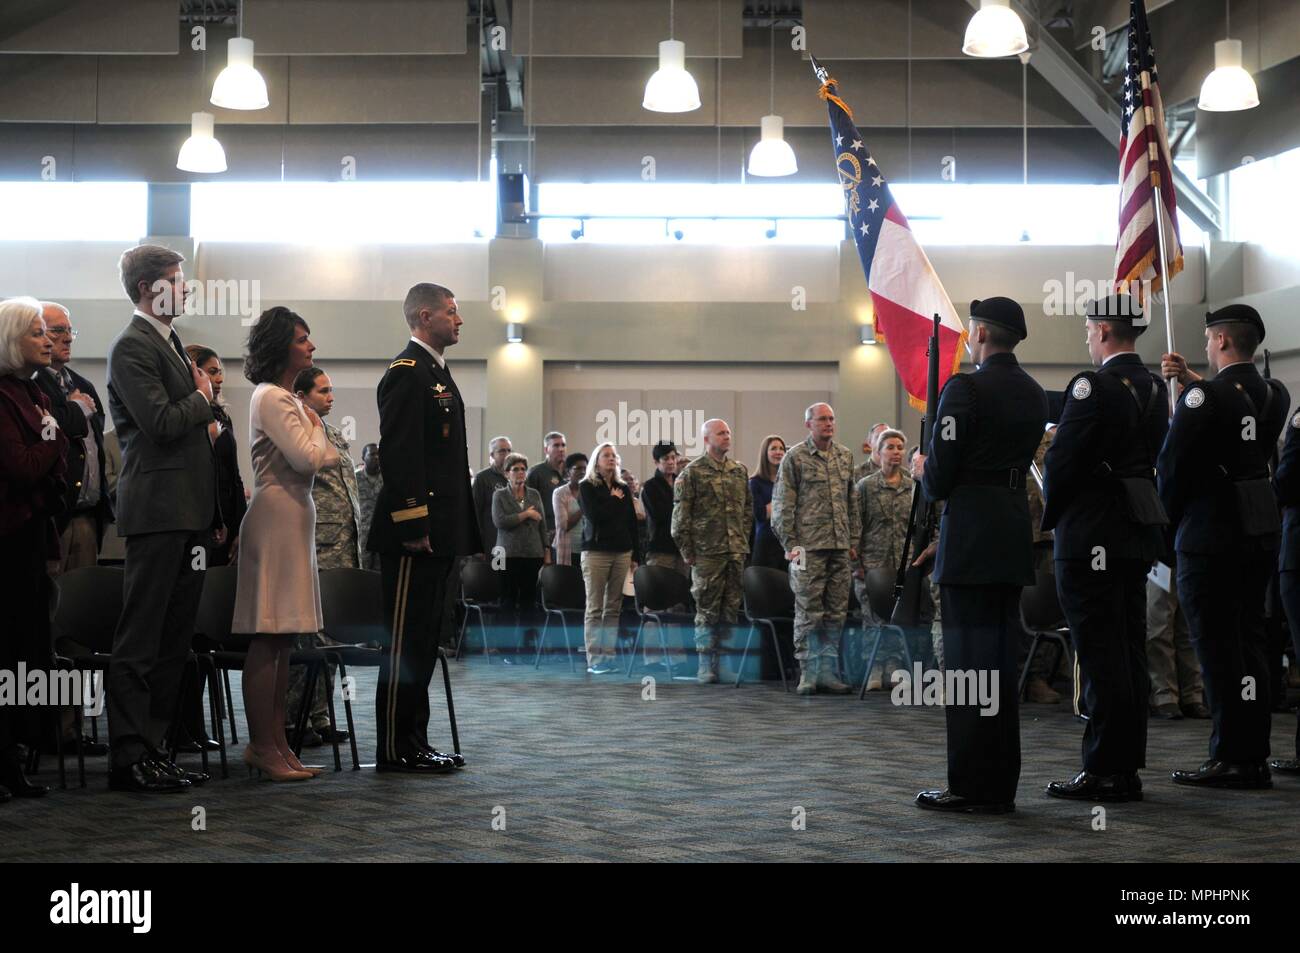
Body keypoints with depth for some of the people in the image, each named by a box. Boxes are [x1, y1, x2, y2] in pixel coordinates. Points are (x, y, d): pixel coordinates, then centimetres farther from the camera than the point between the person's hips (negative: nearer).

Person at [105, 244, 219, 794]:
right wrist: (203, 399, -1)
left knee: (174, 640, 11)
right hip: (157, 511, -9)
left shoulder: (171, 343, 20)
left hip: (188, 513, 9)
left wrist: (213, 513, 19)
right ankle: (129, 757, -2)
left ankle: (153, 747, 16)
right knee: (140, 640, -5)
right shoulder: (133, 346, -9)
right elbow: (162, 423, -21)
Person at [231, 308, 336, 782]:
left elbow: (325, 458, 21)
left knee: (281, 640, 10)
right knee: (268, 638, -8)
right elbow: (308, 459, -16)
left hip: (294, 517, 10)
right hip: (277, 517, -10)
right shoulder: (270, 397, -10)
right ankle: (262, 747, -6)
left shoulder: (286, 397, 20)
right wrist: (316, 425, 0)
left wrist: (314, 429, 4)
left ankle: (275, 744, 13)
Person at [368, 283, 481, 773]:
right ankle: (395, 750, 0)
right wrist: (413, 524, -23)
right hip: (414, 532, -10)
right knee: (405, 640, -5)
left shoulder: (436, 371, 20)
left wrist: (460, 530, 19)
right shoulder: (407, 371, -10)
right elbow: (398, 453, -19)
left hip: (439, 533, 10)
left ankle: (415, 741, 18)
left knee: (425, 640, 12)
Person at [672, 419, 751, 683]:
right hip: (706, 552, -5)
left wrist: (744, 540, 12)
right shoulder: (693, 472, -3)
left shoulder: (740, 471, 13)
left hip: (736, 551, 5)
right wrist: (687, 550, -7)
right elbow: (681, 515, -4)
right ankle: (706, 666, 5)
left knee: (732, 609, 6)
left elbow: (747, 508, 21)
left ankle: (725, 662, 14)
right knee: (707, 610, -2)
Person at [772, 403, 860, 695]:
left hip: (840, 548, 5)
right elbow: (782, 506, -4)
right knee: (808, 613, -3)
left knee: (836, 612, 6)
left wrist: (853, 540, 13)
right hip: (809, 547, -5)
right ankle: (808, 674, 3)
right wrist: (790, 544, -9)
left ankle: (827, 672, 13)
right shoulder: (795, 457, -2)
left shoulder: (845, 456, 14)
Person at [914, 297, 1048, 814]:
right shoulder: (1034, 394, 12)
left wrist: (922, 469, 8)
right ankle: (1000, 785, 17)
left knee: (966, 659, -3)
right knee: (1002, 659, 12)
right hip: (1014, 535, 8)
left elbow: (940, 479, -14)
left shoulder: (965, 389, -12)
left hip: (971, 536, -8)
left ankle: (971, 786, -1)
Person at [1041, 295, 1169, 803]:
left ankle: (1104, 771, -1)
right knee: (1130, 650, 11)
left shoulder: (1094, 386, -15)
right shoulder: (1155, 388, 11)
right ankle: (1128, 766, 17)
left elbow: (1062, 458, -16)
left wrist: (1050, 514, 0)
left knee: (1100, 653, -5)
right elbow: (1151, 455, 15)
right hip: (1139, 532, 8)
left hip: (1092, 533, -8)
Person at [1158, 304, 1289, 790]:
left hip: (1209, 532, -8)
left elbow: (1172, 464, -12)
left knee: (1217, 645, -3)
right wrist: (1193, 382, 25)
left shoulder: (1205, 397, -15)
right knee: (1249, 640, 12)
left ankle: (1230, 758, -1)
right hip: (1261, 530, 8)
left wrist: (1168, 517, 3)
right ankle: (1254, 757, 16)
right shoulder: (1275, 395, 8)